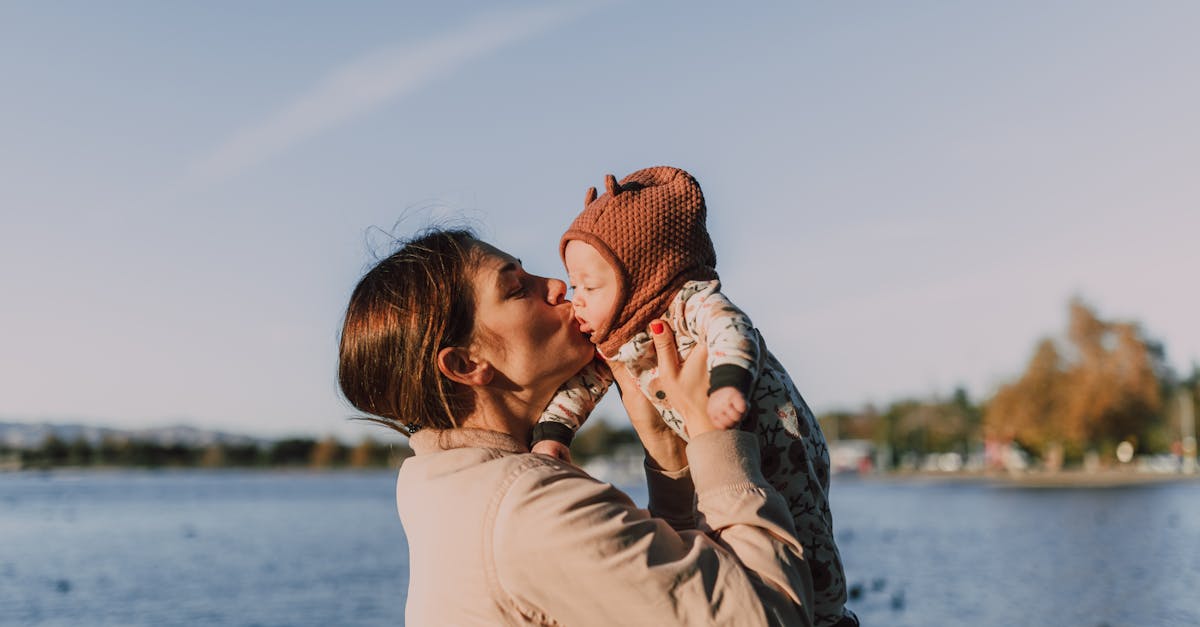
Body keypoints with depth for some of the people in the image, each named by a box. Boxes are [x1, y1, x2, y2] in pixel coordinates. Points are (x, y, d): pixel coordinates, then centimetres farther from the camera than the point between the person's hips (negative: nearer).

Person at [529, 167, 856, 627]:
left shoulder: (693, 301, -27)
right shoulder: (608, 343, -1)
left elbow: (734, 332, -43)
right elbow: (578, 384, 4)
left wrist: (728, 385, -62)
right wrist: (550, 435, -12)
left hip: (777, 438, -8)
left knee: (802, 531, -4)